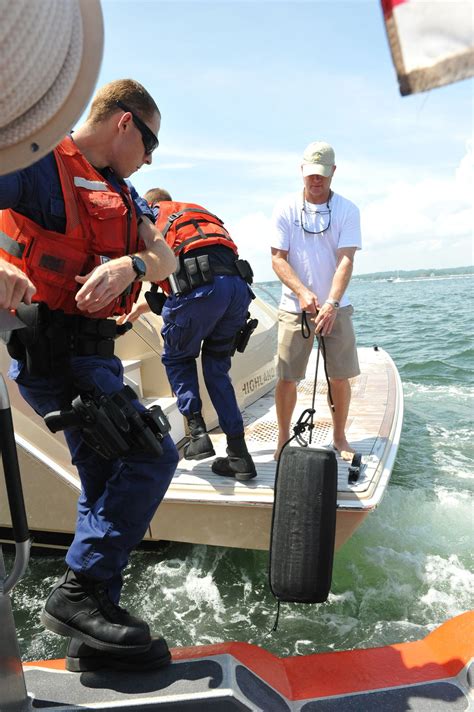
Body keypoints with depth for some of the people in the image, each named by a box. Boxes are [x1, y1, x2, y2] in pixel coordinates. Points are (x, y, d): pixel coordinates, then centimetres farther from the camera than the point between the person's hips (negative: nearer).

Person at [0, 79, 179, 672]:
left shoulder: (119, 191, 19)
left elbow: (165, 258, 7)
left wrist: (129, 265, -15)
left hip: (88, 351, 9)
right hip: (50, 350, -9)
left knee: (107, 484, 10)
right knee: (152, 456, -16)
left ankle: (91, 636, 23)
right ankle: (79, 591, -1)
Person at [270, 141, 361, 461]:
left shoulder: (347, 210, 0)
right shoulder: (286, 208, 0)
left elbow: (346, 261, -11)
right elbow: (277, 258, -4)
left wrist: (331, 304, -25)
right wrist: (302, 292, -20)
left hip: (336, 306, 1)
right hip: (294, 306, 0)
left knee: (341, 376, 3)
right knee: (287, 377, -2)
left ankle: (339, 437, 22)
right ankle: (284, 438, 16)